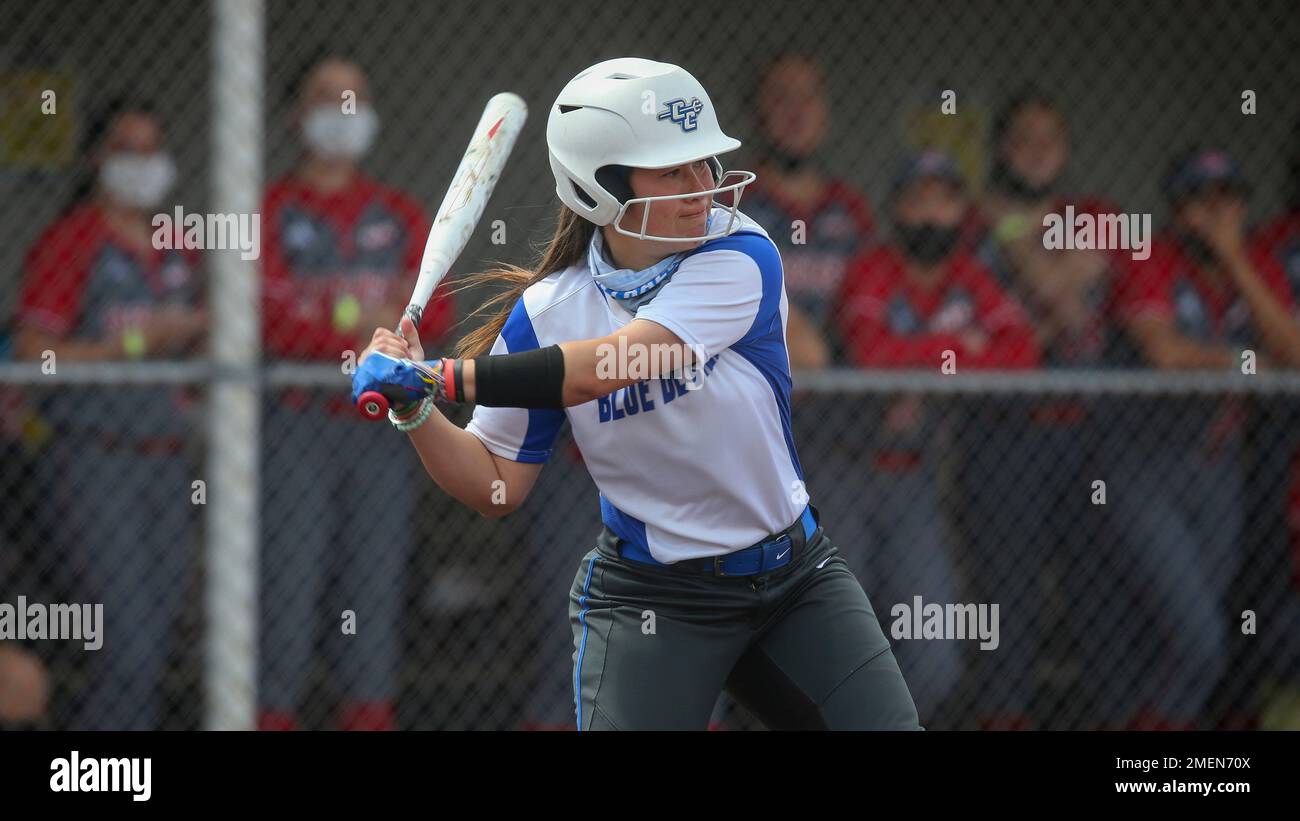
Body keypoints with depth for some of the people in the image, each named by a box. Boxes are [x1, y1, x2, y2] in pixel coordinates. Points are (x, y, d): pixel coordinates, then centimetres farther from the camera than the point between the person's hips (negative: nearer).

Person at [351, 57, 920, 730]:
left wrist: (437, 378, -32)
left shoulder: (739, 257, -16)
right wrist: (414, 410, -19)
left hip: (797, 574, 1)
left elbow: (603, 368, -29)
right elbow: (496, 485, -2)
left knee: (886, 723, -4)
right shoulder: (549, 311, -8)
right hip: (646, 595, -1)